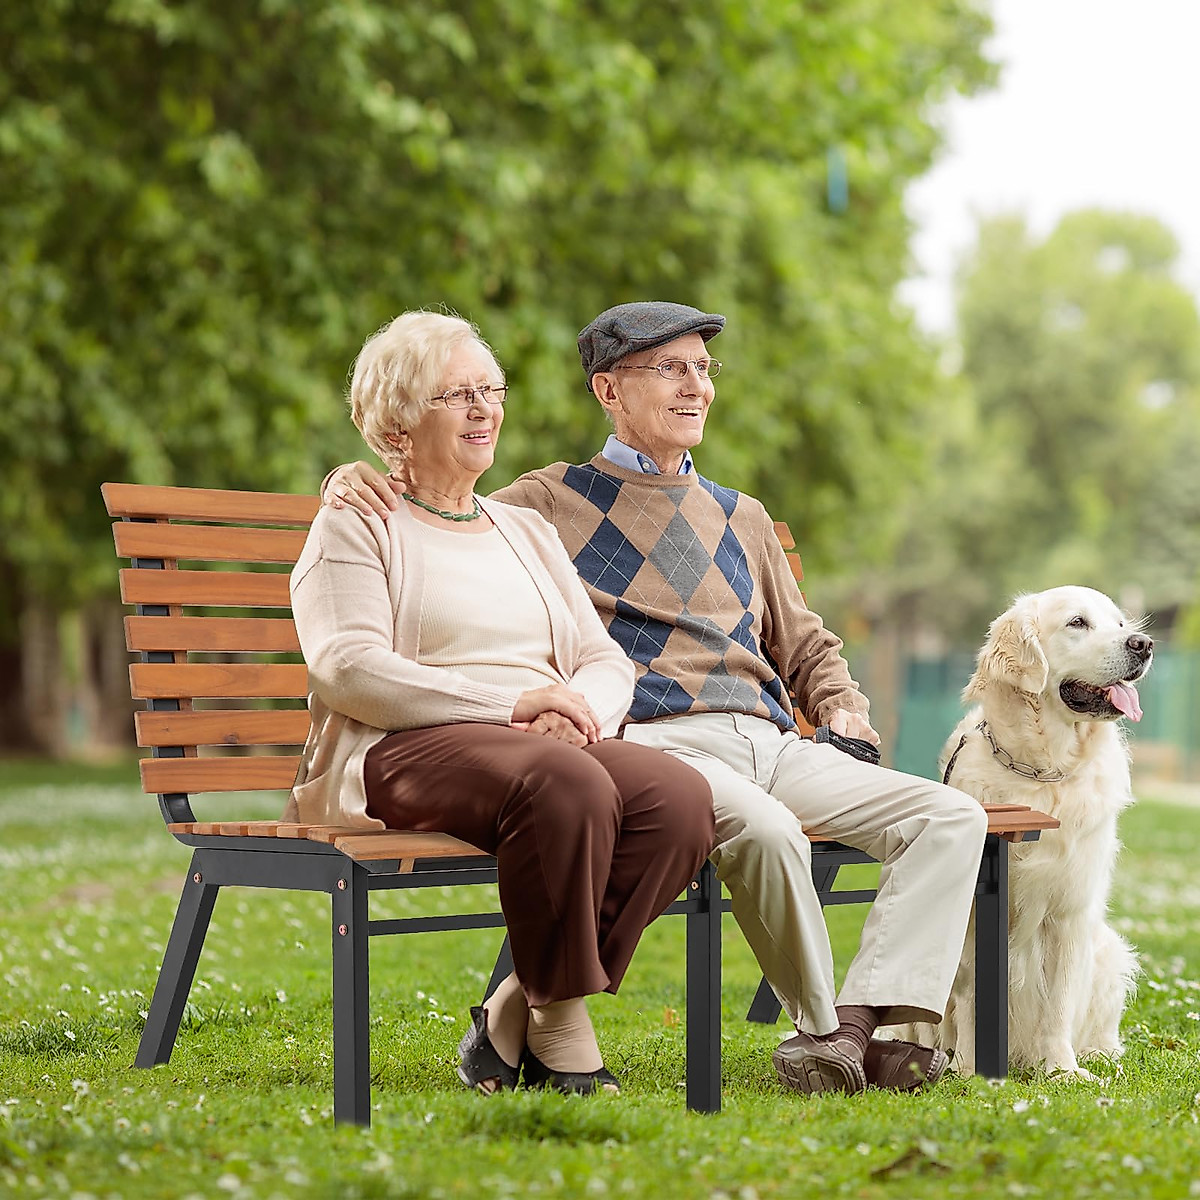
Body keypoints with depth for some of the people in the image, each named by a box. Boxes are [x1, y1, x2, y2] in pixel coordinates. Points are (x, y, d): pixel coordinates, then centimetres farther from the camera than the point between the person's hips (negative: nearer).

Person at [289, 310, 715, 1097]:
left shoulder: (526, 531, 27)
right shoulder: (355, 526, 8)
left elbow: (607, 661, 19)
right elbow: (349, 670, -8)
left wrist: (580, 712, -8)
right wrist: (512, 703, -17)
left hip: (549, 747, 6)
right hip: (402, 754, -6)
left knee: (682, 797, -25)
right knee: (567, 785, -37)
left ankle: (513, 1023, -16)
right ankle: (560, 1034, -20)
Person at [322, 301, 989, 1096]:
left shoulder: (743, 519, 29)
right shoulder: (553, 505, 13)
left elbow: (805, 645, 36)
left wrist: (840, 707, 15)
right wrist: (352, 483, -7)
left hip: (770, 743, 6)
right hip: (655, 742, -6)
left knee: (951, 816, -15)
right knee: (763, 828, -38)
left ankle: (858, 1027, -28)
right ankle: (826, 1027, -18)